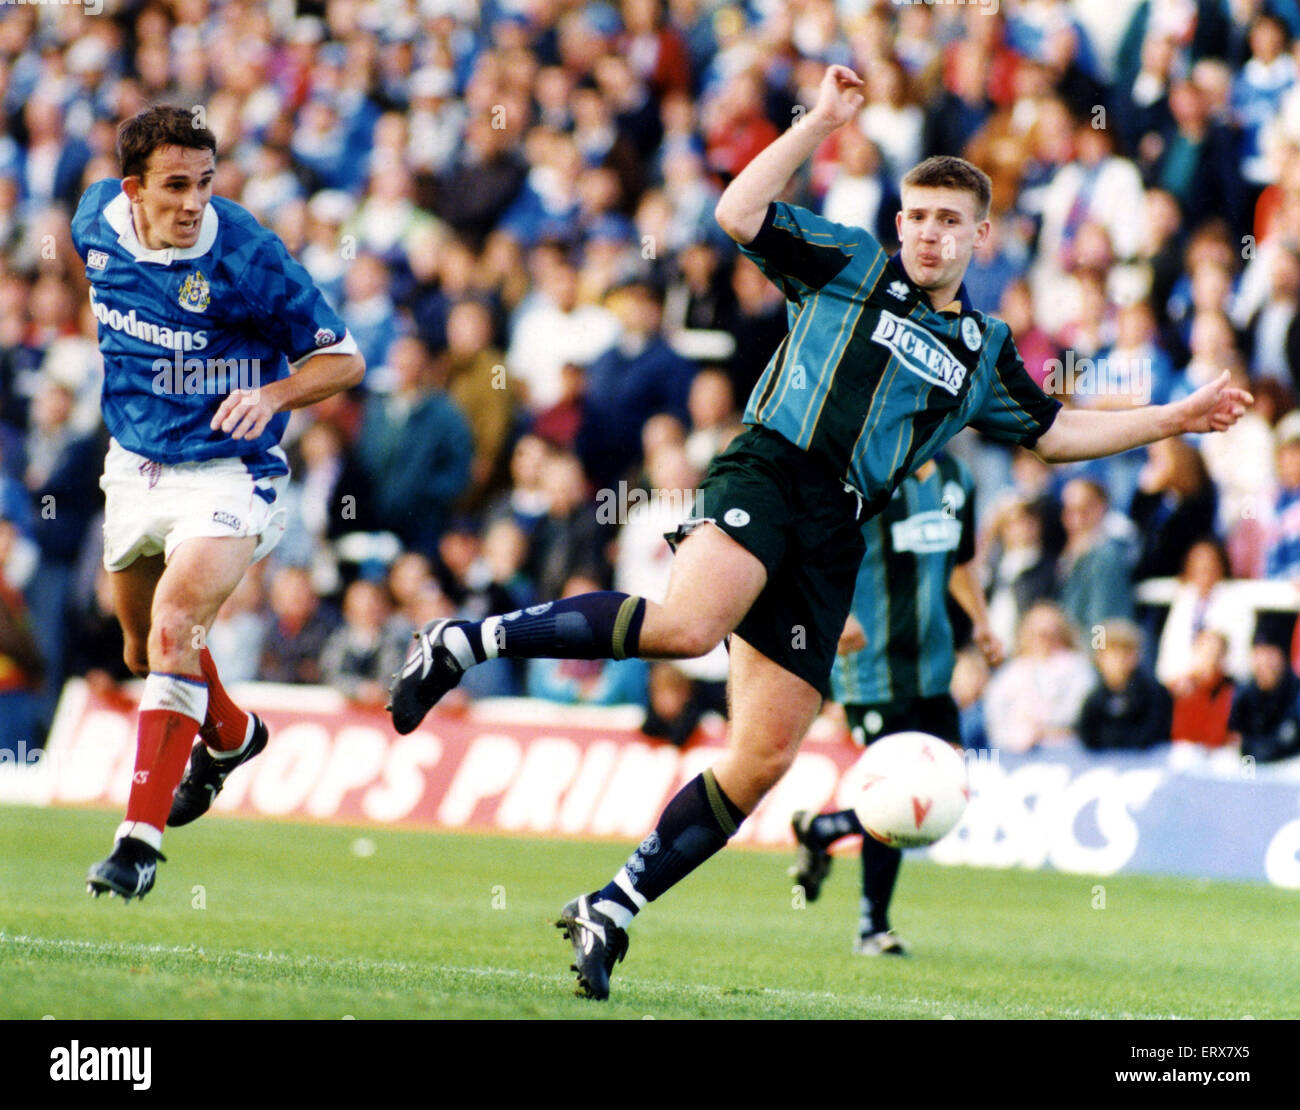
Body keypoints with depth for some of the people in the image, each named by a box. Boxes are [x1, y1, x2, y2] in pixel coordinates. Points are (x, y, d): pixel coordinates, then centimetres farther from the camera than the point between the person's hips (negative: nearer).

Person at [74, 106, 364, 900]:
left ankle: (141, 839, -26)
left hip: (226, 471, -6)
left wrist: (271, 394, -30)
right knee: (145, 650, 20)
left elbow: (344, 359, -14)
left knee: (176, 625, -26)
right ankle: (229, 737, 54)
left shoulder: (247, 256, -21)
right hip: (134, 468, 6)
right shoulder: (98, 220, -6)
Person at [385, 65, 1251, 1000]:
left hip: (835, 537, 5)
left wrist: (1172, 419, 31)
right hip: (769, 472, -5)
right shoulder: (851, 263, 10)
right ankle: (469, 642, -26)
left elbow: (1054, 432, 34)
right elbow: (739, 214, -1)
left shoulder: (984, 349, 23)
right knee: (689, 624, -37)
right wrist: (821, 124, -3)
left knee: (764, 758, -2)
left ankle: (614, 910, 7)